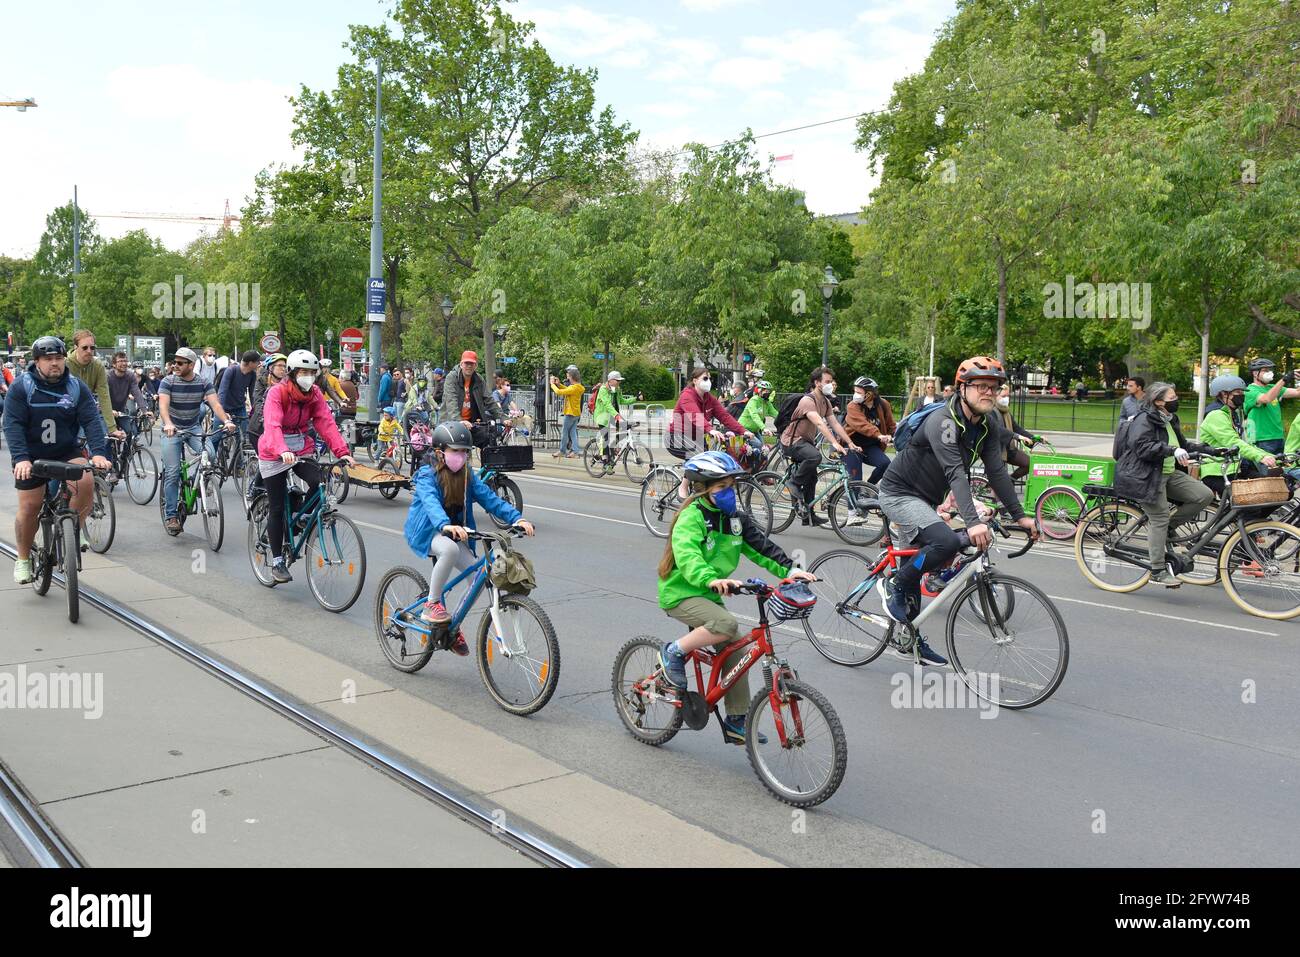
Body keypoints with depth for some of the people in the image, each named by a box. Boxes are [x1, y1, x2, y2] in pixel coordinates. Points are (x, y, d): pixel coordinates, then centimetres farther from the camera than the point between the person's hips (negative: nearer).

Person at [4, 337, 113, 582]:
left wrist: (98, 452, -28)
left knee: (86, 481, -26)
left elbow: (92, 420, -12)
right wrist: (20, 458, -32)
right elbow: (13, 424, -17)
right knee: (29, 507, -2)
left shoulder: (76, 387, -4)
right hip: (32, 456, -1)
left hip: (68, 451, 1)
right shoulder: (21, 387, -10)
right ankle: (23, 559, 19)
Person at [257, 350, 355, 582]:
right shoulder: (277, 392, -18)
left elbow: (326, 423, -12)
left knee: (319, 482, -24)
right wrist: (282, 451, -50)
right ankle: (277, 561, 10)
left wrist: (342, 452, -25)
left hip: (302, 450, 4)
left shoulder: (315, 394, -3)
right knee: (277, 509, -1)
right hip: (274, 455, -4)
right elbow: (272, 425, -32)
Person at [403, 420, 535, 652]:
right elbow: (431, 502, -36)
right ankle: (431, 605, -21)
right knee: (449, 548, -39)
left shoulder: (467, 475, -1)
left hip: (453, 533, 6)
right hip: (425, 531, -6)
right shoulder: (427, 475, -17)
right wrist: (445, 525, -57)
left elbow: (489, 498, -10)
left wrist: (516, 518, -25)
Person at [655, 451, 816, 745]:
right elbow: (686, 555, -34)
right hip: (681, 593, -8)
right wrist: (711, 579, -52)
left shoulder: (734, 518, 6)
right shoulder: (692, 517, -18)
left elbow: (759, 546, 4)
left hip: (708, 594, 8)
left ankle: (736, 722, 13)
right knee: (726, 624, -31)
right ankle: (673, 653, -9)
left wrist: (789, 569, -11)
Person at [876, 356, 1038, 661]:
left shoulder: (989, 425, -1)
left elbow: (996, 471, -2)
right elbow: (956, 473, -37)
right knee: (946, 542, -29)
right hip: (899, 494, -9)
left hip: (924, 499, 9)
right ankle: (894, 585, -9)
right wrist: (973, 522, -46)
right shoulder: (942, 422, -26)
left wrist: (1020, 516, -9)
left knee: (915, 567, 15)